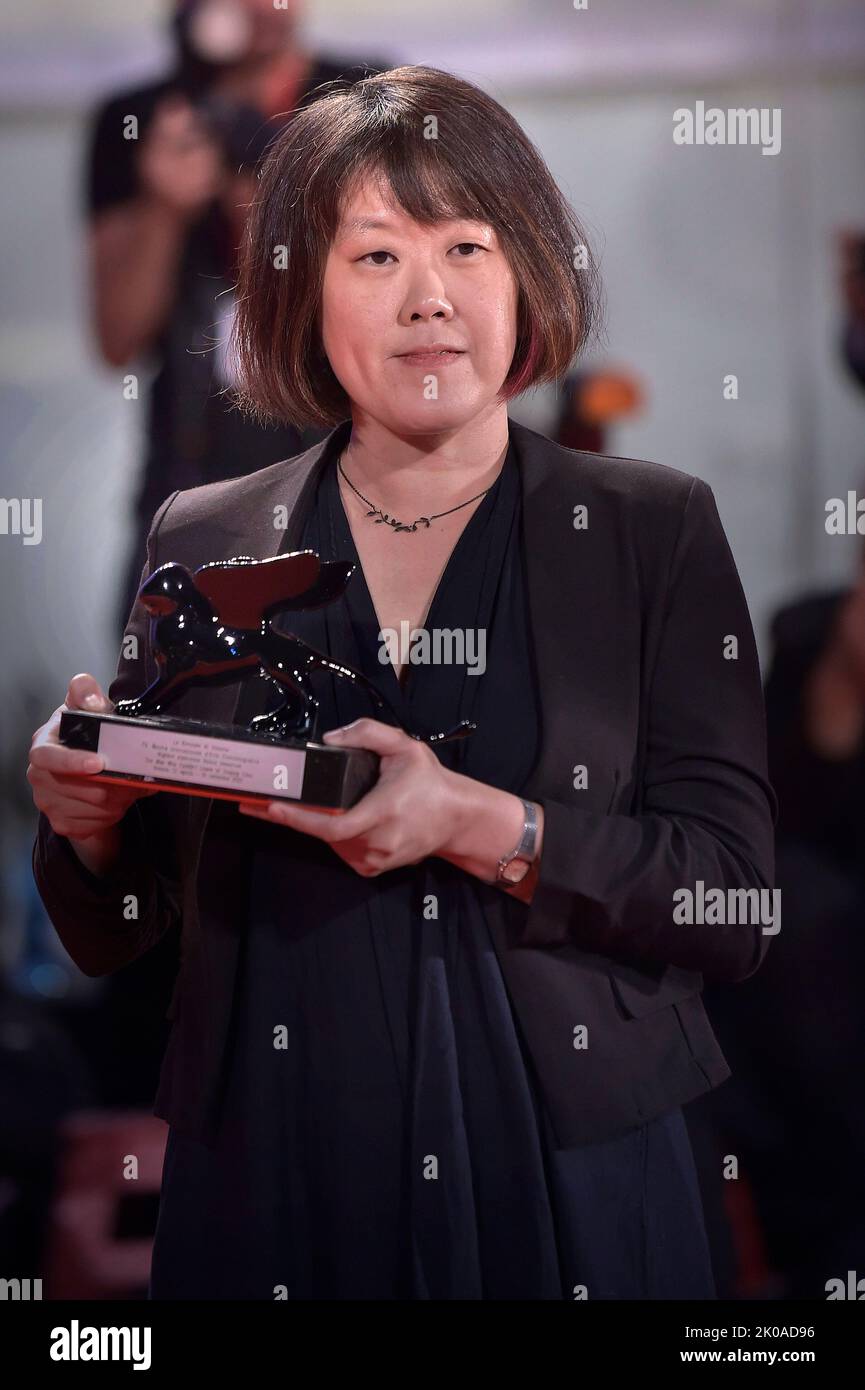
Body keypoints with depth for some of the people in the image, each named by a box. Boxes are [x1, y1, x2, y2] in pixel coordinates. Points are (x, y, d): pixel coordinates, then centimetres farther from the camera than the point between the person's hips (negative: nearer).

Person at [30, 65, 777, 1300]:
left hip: (564, 1185, -1)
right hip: (269, 1189, 2)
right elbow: (112, 937, 11)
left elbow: (737, 910, -7)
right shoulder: (203, 543, 5)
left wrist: (478, 826, -21)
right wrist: (86, 816, -11)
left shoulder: (654, 532, 1)